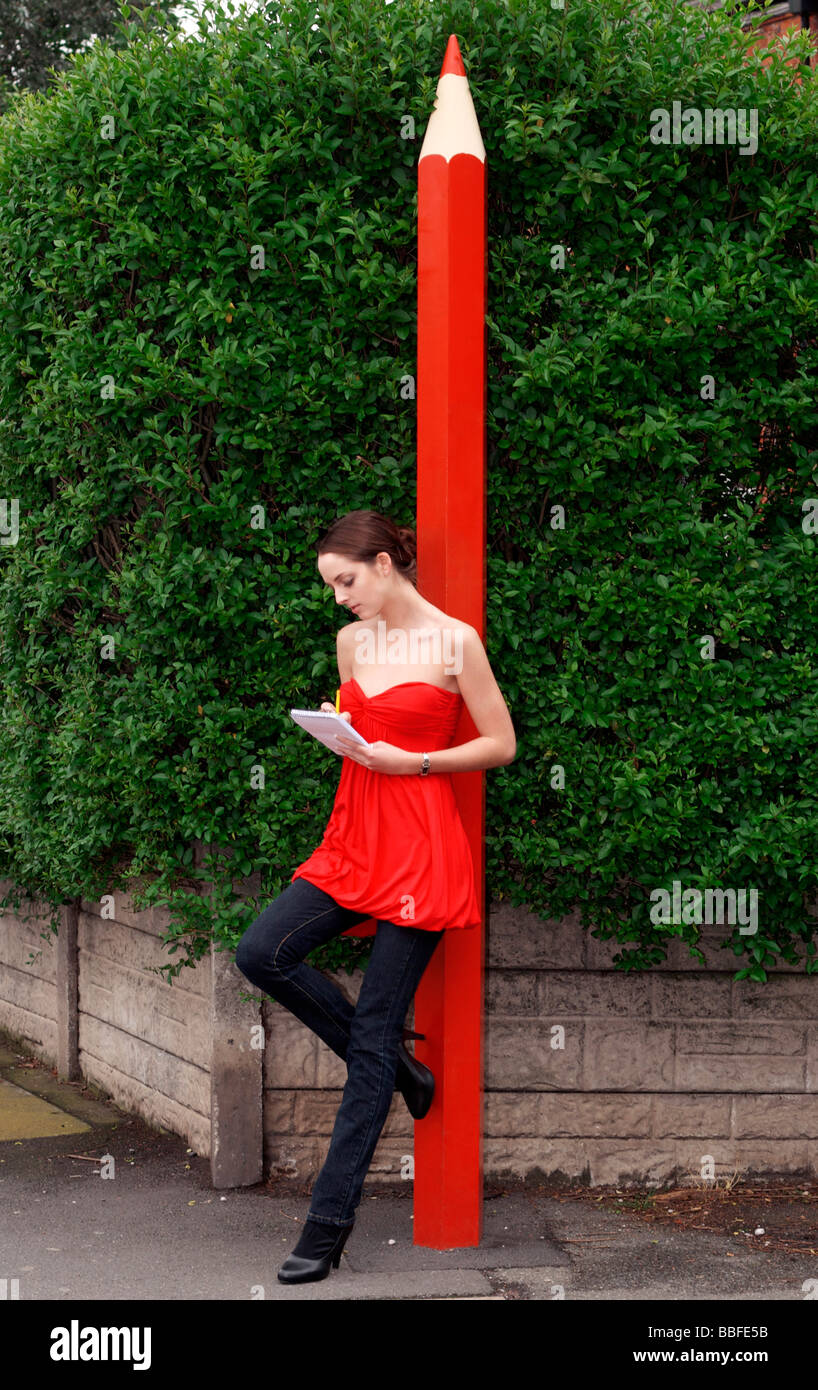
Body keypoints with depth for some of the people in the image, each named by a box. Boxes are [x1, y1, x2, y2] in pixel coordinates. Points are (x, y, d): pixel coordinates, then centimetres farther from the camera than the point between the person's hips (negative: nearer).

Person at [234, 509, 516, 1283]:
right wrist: (336, 730, 3)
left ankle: (329, 1225, 0)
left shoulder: (455, 641, -6)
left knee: (372, 1037, -5)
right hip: (355, 837, 7)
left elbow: (501, 745, -3)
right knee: (261, 952, -16)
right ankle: (394, 1066, 7)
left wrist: (410, 762, -12)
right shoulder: (351, 641, 12)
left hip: (421, 846, -6)